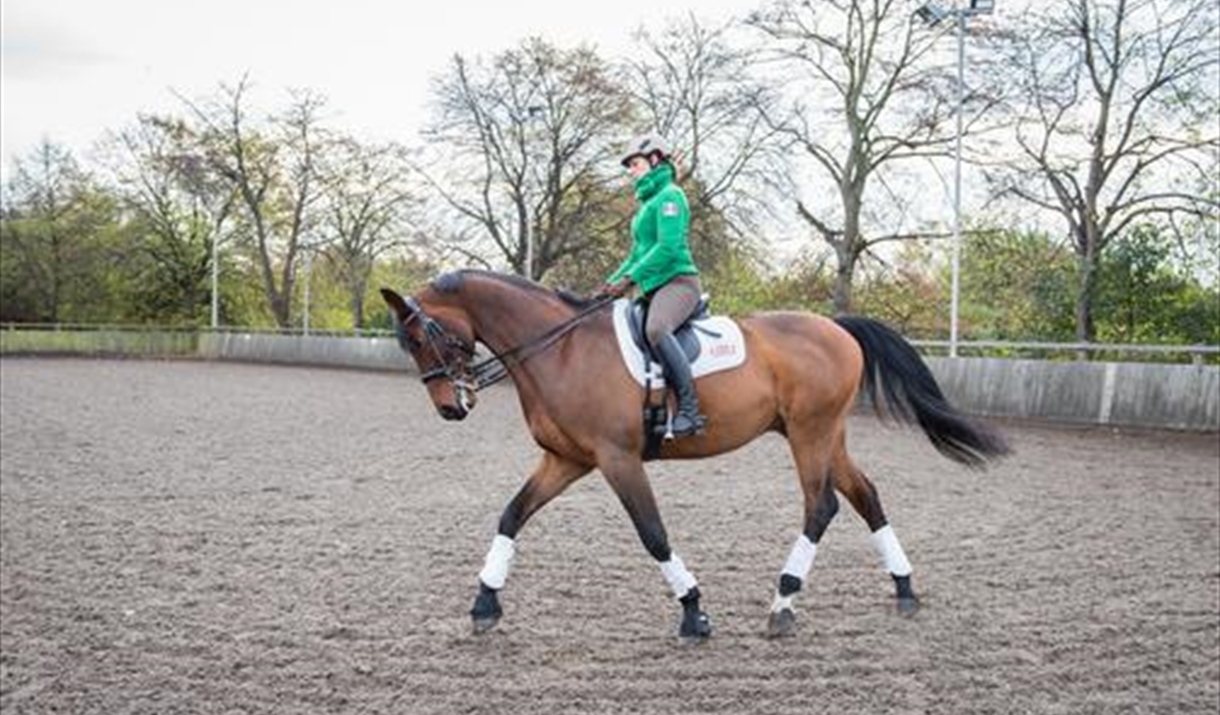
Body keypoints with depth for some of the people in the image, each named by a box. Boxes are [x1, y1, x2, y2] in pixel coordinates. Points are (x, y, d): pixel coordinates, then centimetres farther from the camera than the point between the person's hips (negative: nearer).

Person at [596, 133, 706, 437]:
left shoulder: (670, 195, -4)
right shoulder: (647, 202, 24)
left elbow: (668, 247, -17)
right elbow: (637, 254, 26)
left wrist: (630, 278, -20)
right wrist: (612, 282, 12)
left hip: (678, 281, -11)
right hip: (654, 288, 11)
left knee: (656, 329, -38)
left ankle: (689, 407, -37)